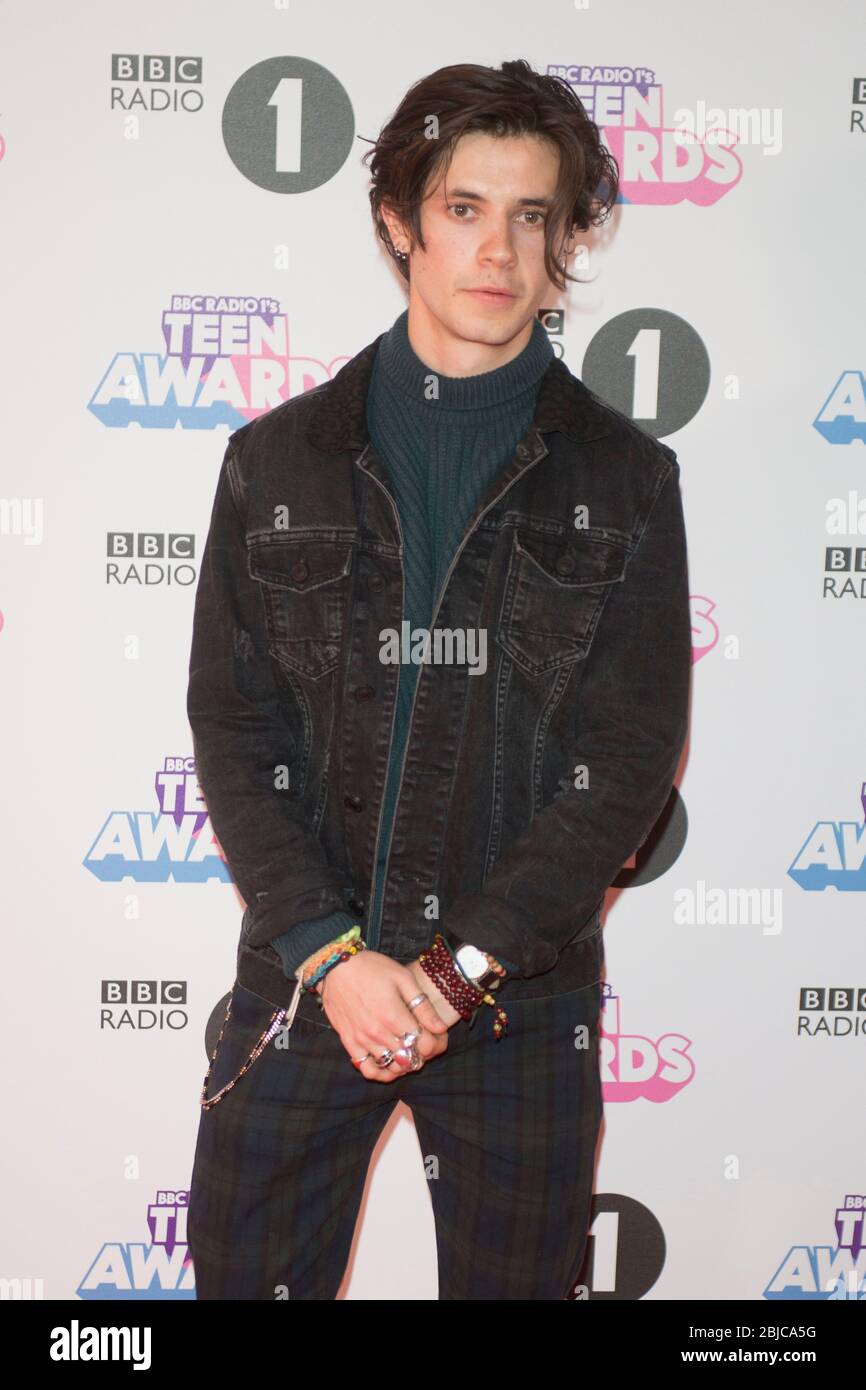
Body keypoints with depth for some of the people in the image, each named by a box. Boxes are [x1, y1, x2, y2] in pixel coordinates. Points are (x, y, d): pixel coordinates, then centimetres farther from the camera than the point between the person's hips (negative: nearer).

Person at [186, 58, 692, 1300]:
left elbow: (632, 757, -5)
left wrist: (461, 966, -13)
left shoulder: (624, 477, 0)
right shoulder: (279, 460, 2)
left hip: (525, 996, 0)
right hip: (303, 974, 1)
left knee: (514, 1281, 12)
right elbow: (233, 732, -1)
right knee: (246, 1273, 10)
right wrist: (333, 954, -12)